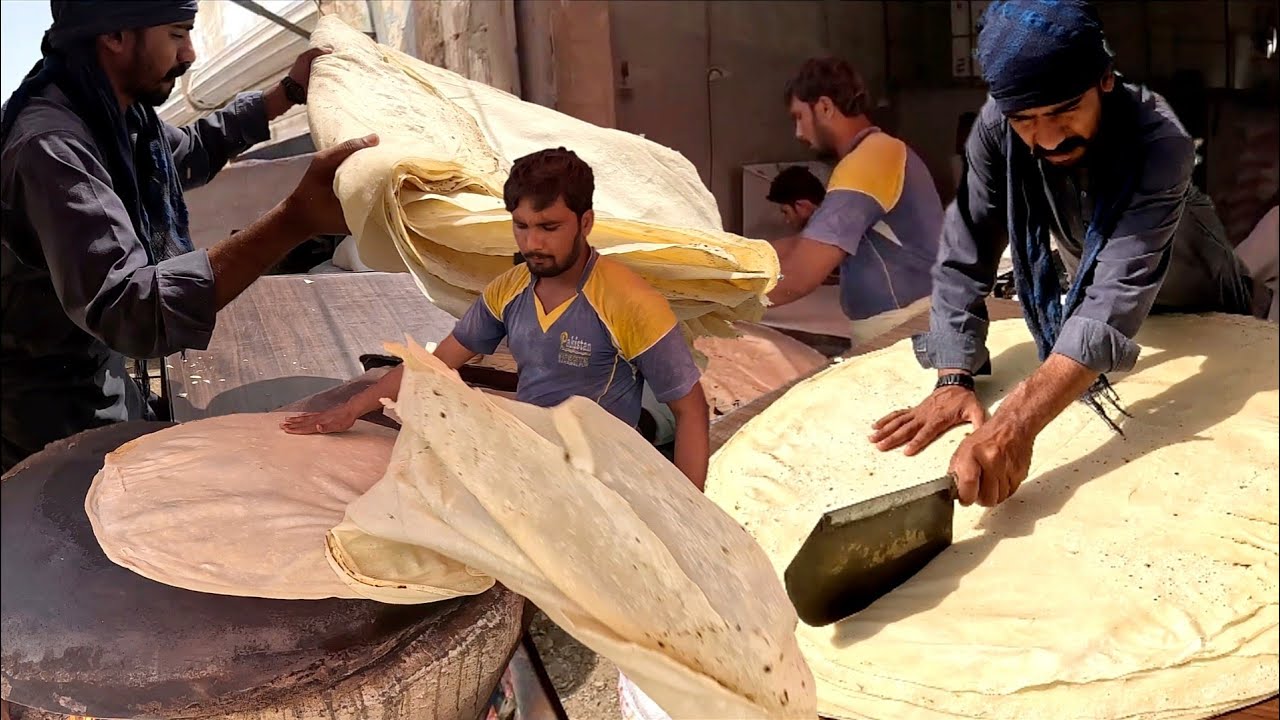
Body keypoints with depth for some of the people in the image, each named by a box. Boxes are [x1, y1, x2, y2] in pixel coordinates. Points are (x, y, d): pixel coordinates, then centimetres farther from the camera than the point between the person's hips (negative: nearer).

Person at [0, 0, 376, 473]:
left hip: (99, 366, 9)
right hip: (47, 397, -9)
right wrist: (295, 220, -56)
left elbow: (191, 153, 21)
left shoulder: (118, 113, -3)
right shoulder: (51, 144, -34)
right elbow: (124, 307, -46)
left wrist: (290, 91, 11)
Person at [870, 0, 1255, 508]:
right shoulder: (997, 129, -32)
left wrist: (1016, 424, -67)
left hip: (1195, 307, -2)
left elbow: (1119, 295, -53)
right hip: (1087, 290, 2)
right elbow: (965, 255, -28)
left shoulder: (1159, 143, -42)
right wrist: (953, 381, -41)